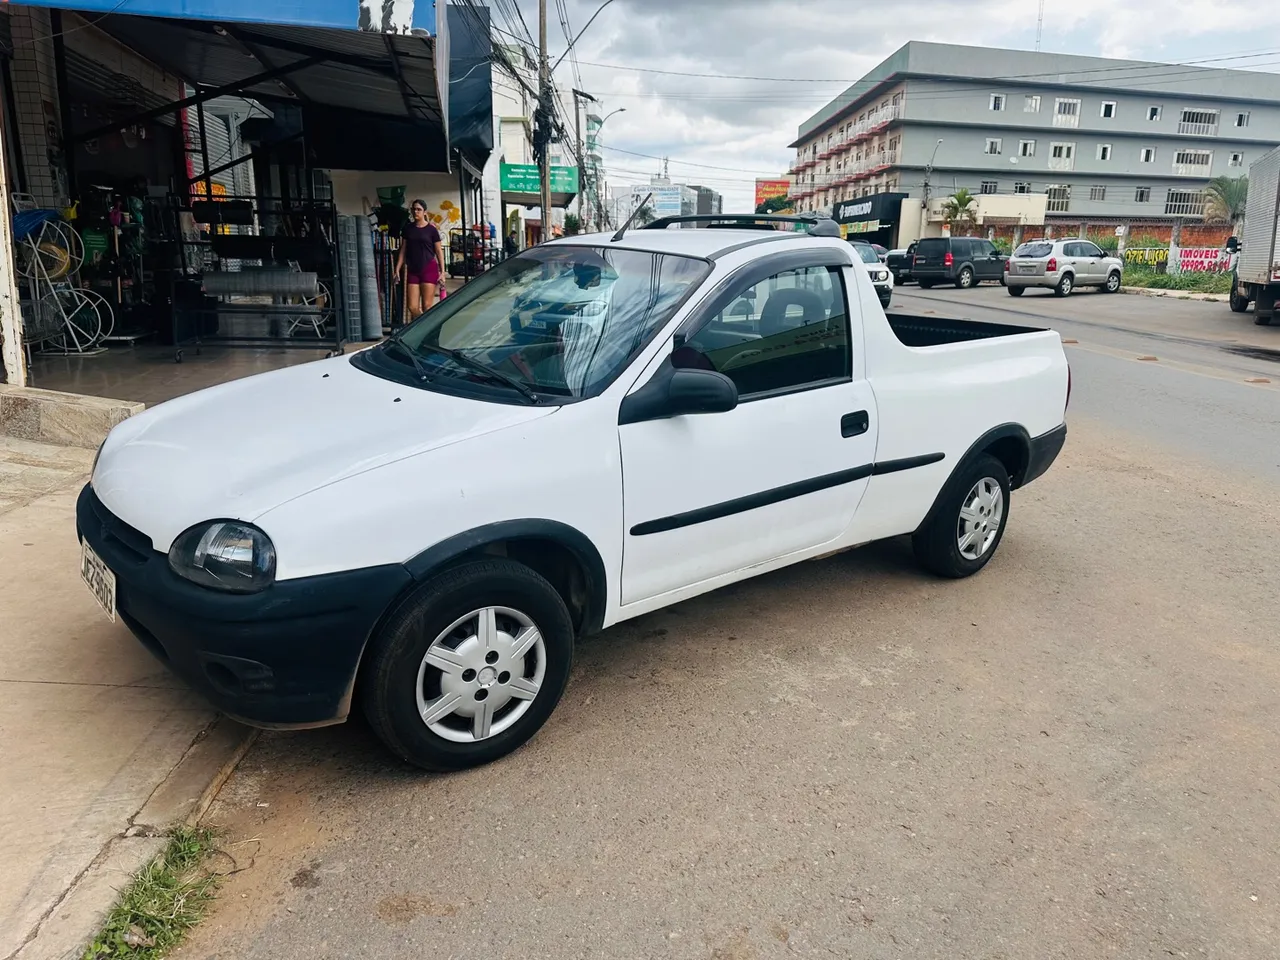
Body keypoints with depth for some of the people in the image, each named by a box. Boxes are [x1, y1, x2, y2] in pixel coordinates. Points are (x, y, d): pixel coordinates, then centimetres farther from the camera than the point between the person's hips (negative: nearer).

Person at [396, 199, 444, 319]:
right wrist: (397, 269, 5)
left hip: (429, 269, -4)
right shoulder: (408, 228, 10)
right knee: (412, 307, -2)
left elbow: (439, 251, 1)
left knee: (427, 307, -5)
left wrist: (442, 272, -6)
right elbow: (403, 250, 12)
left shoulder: (431, 229, 0)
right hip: (412, 270, 4)